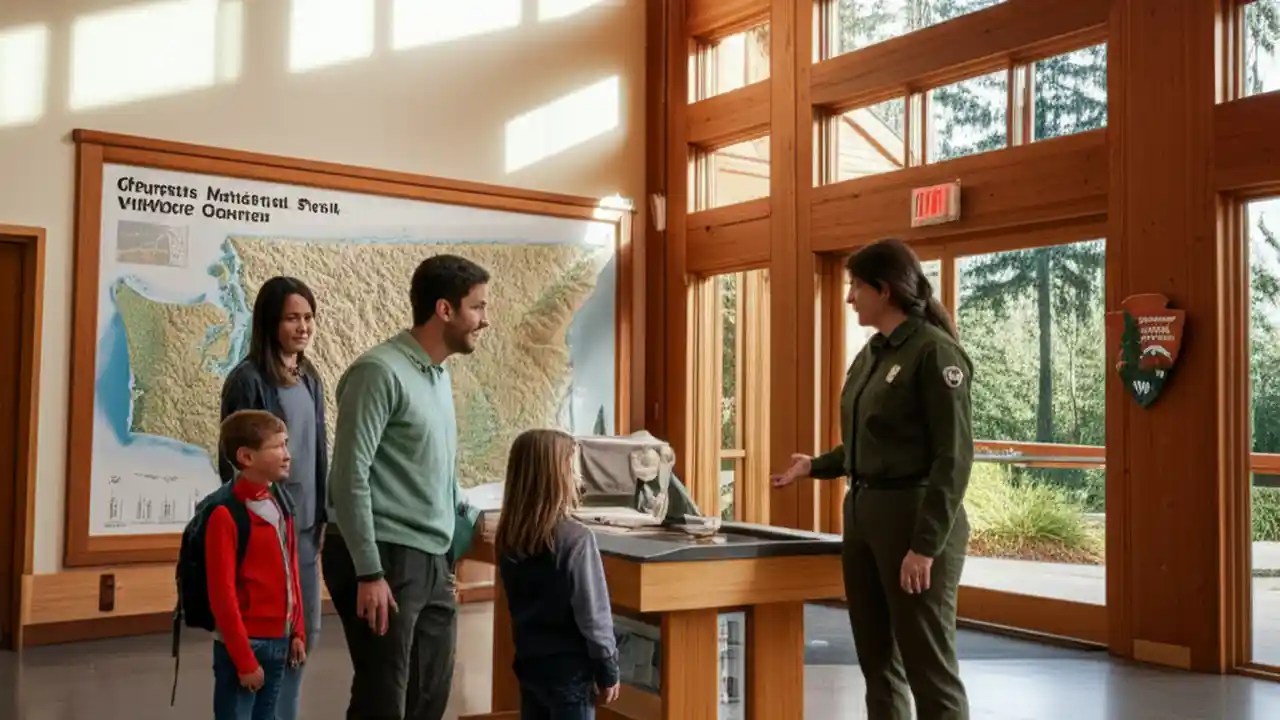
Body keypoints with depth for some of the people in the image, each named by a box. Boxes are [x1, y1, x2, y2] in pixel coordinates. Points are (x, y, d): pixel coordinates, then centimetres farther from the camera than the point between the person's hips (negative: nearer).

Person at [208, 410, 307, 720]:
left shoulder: (280, 505, 9)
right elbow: (222, 593, -15)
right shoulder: (226, 514, -14)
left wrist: (297, 632, 11)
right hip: (244, 645, -7)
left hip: (278, 642, 7)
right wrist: (244, 659, -14)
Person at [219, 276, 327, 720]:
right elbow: (233, 460, -10)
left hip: (305, 527, 7)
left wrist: (322, 517, 13)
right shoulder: (248, 379, -11)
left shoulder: (311, 380, 9)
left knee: (302, 637, 13)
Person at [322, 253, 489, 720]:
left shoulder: (439, 376, 13)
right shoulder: (380, 371, -13)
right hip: (386, 559, -8)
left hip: (433, 562, 8)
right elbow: (351, 476, -17)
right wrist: (369, 572, -19)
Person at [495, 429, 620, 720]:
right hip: (569, 669, -7)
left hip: (529, 663, 7)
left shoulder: (509, 538, 1)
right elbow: (593, 614, -15)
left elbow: (518, 605, 10)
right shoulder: (575, 539, -19)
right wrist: (607, 670, -7)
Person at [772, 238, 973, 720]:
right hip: (863, 513, 8)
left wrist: (926, 545, -20)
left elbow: (954, 457, -17)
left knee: (927, 665, 0)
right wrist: (816, 466, 12)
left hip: (914, 517, -8)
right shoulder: (871, 353, 12)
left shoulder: (934, 351, -13)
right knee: (877, 662, 14)